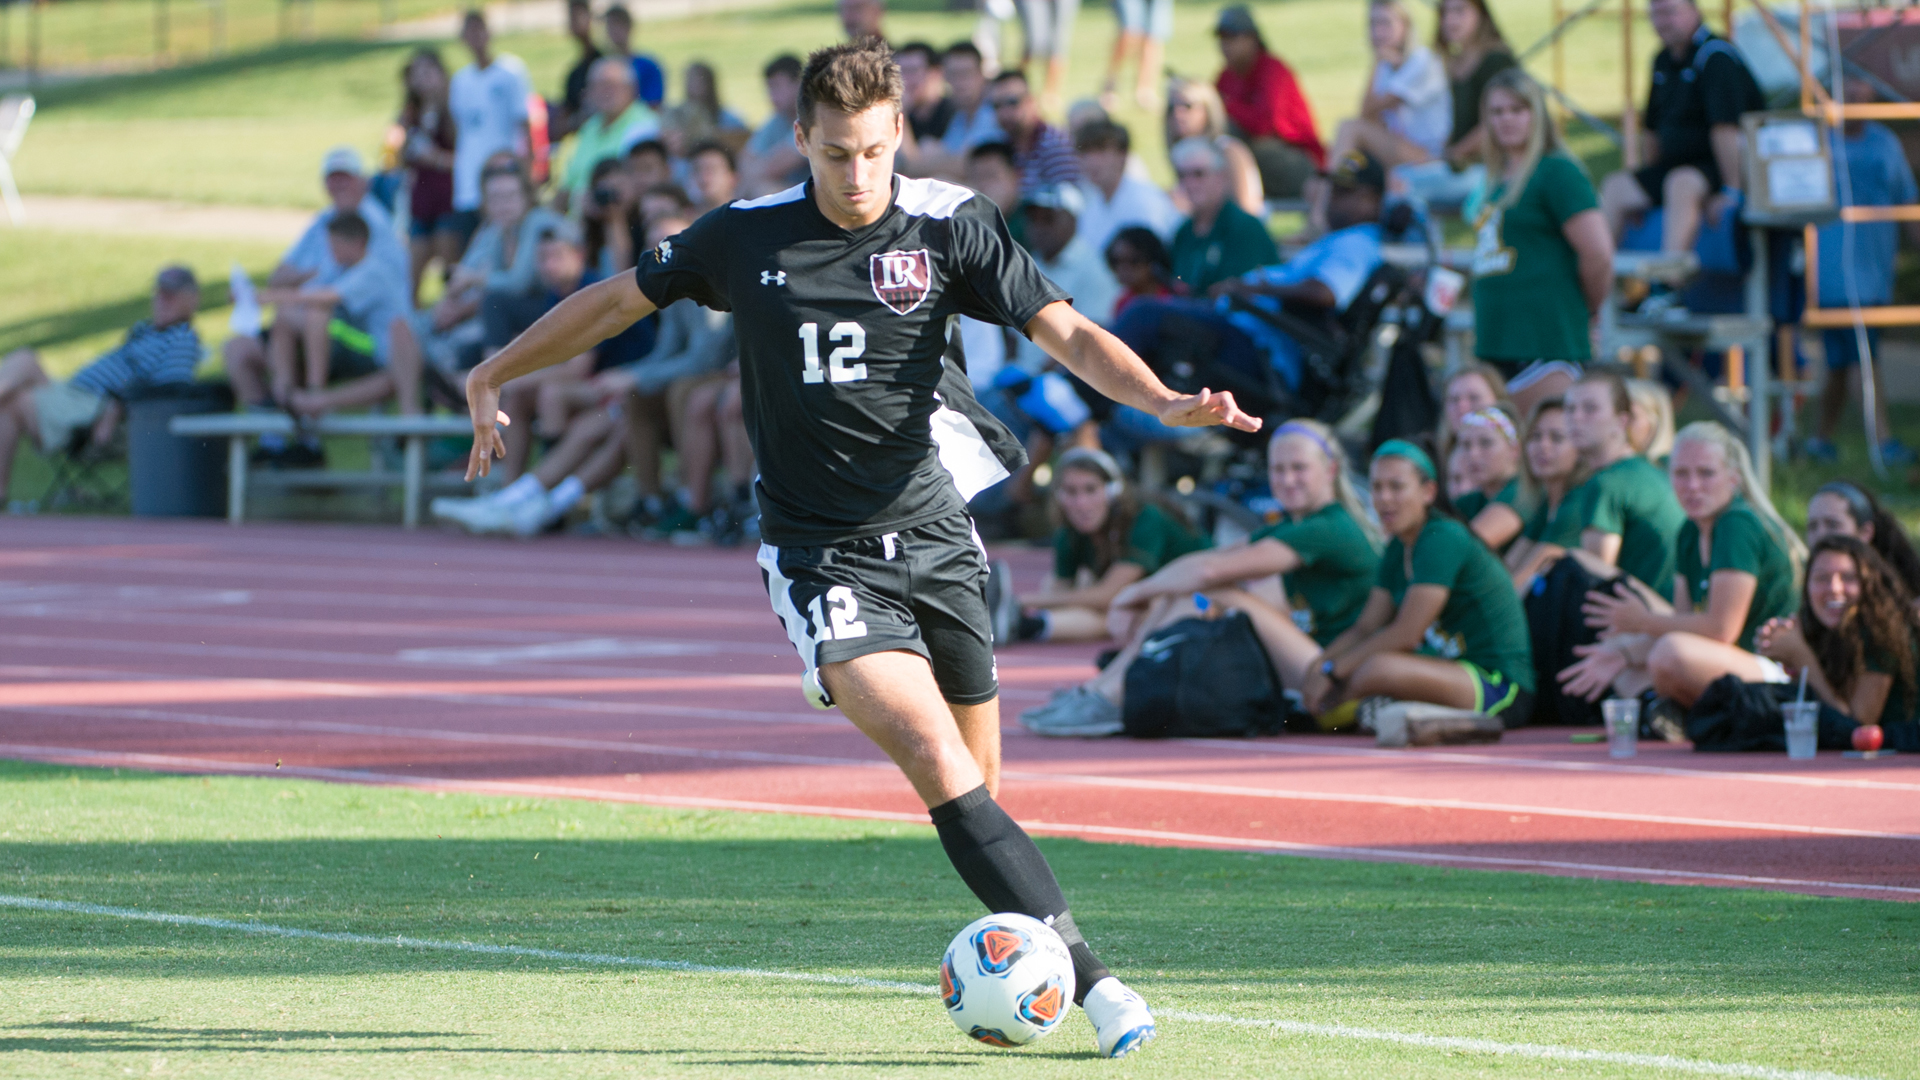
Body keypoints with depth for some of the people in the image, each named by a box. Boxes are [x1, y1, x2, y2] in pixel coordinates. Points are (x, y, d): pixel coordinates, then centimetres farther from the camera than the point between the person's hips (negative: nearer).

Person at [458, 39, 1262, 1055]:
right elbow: (619, 299, 13)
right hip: (819, 554, -2)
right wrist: (493, 376, 19)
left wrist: (1166, 403, -28)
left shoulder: (949, 224, -3)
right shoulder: (745, 237, -2)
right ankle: (1087, 977, -29)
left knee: (976, 784, 6)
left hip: (933, 539, 2)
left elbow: (1065, 332, -10)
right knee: (937, 762, -20)